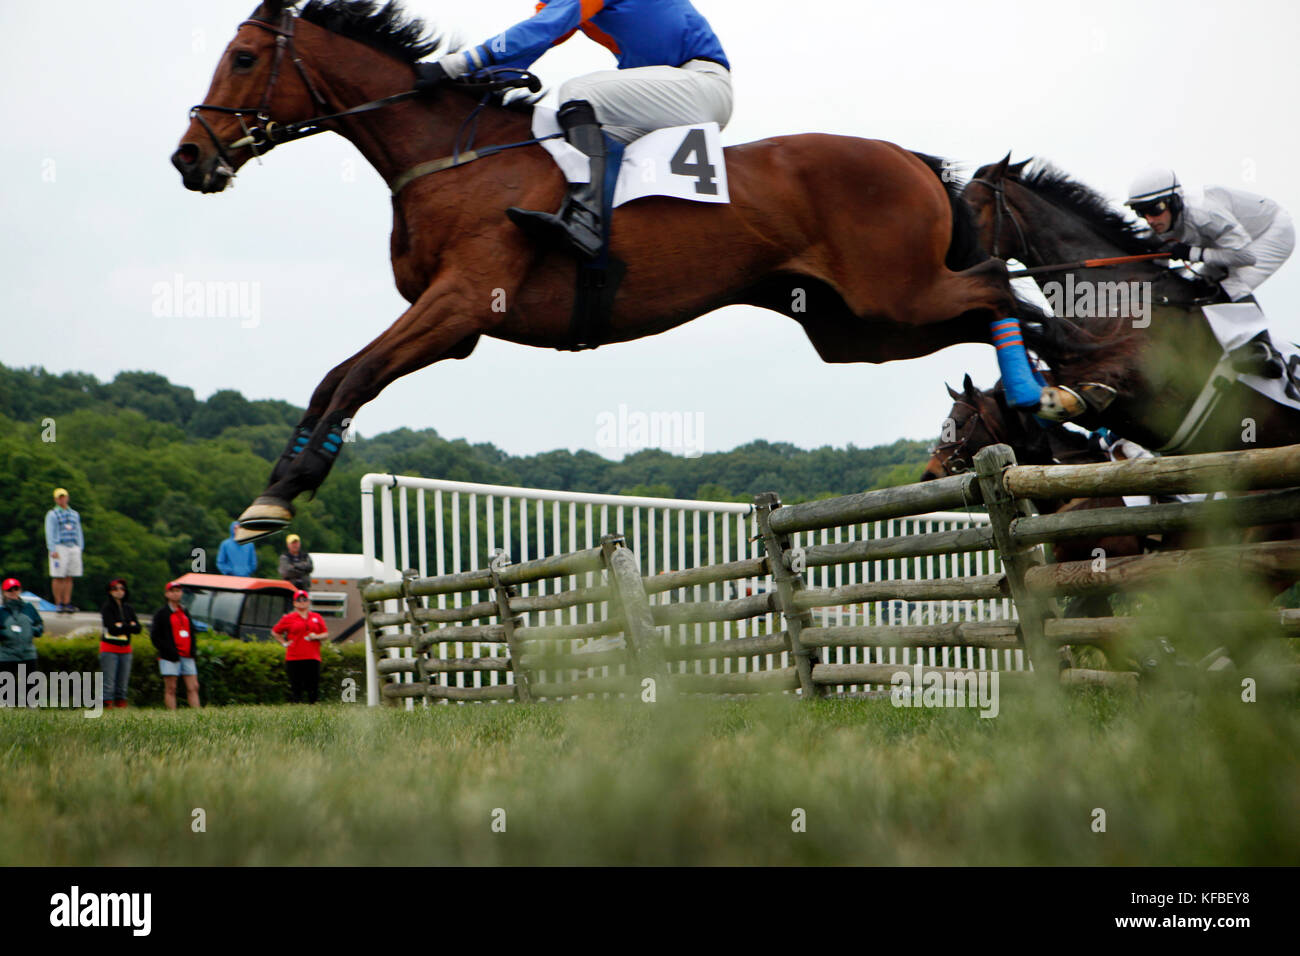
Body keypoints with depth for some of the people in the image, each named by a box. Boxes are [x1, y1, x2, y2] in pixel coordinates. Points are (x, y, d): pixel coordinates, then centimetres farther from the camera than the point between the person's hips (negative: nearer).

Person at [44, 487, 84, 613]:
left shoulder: (74, 514, 18)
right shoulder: (52, 514, 2)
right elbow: (49, 533, -4)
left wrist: (80, 549, 12)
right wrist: (53, 550, -14)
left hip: (74, 548, 5)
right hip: (59, 548, -5)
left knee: (69, 578, 2)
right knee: (58, 578, -5)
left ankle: (67, 603, 3)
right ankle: (59, 604, -3)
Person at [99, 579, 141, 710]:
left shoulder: (129, 608, 12)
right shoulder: (107, 608, -4)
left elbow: (137, 628, 2)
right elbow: (112, 629, -16)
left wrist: (121, 626, -11)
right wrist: (129, 626, -10)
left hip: (125, 649, 5)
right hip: (109, 648, -5)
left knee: (122, 683, 6)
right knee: (109, 683, -9)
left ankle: (121, 707, 8)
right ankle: (107, 708, -11)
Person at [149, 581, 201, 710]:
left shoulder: (184, 612, 18)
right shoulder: (162, 613, 0)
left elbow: (191, 632, 26)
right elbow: (155, 636, -5)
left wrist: (193, 649, 9)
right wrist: (169, 651, -13)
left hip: (187, 656, 6)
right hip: (171, 657, -6)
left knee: (193, 687, -1)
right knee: (170, 689, -4)